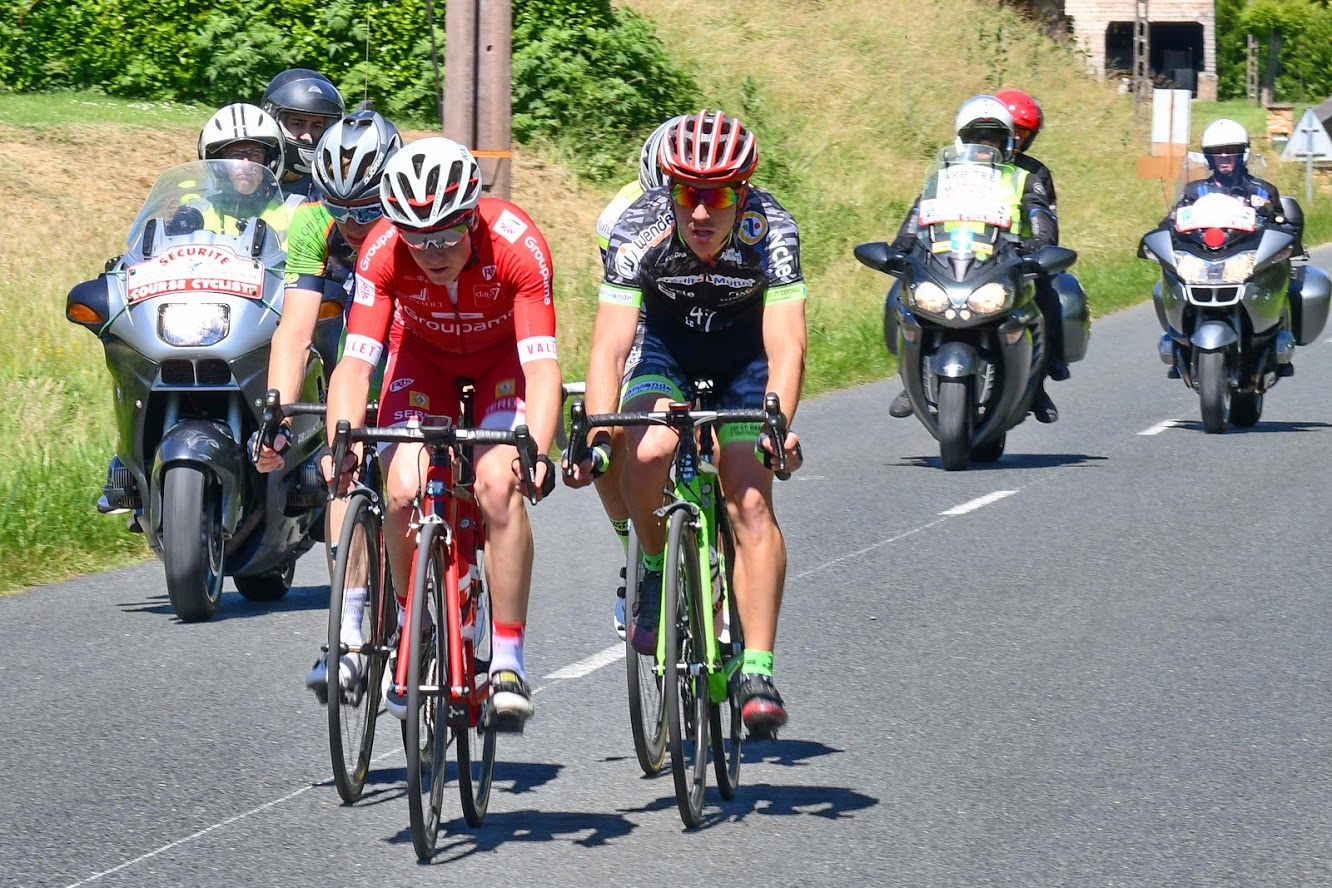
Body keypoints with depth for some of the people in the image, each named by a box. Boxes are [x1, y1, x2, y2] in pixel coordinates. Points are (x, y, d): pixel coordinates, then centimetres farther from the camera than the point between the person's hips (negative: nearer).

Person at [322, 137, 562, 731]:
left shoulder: (517, 243, -35)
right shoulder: (383, 250, -31)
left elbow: (542, 366, -39)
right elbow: (355, 363, -34)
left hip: (504, 357, -2)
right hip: (423, 355, 2)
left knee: (499, 483, -25)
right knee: (404, 490, -20)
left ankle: (507, 660, -16)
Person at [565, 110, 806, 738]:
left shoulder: (770, 230, -31)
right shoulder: (640, 231, -30)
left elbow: (785, 345, -37)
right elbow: (609, 345, -33)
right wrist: (598, 437, -46)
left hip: (744, 351, -1)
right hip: (665, 341, 1)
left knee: (750, 501, -17)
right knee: (648, 454, -29)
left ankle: (757, 673, -16)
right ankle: (654, 570, 0)